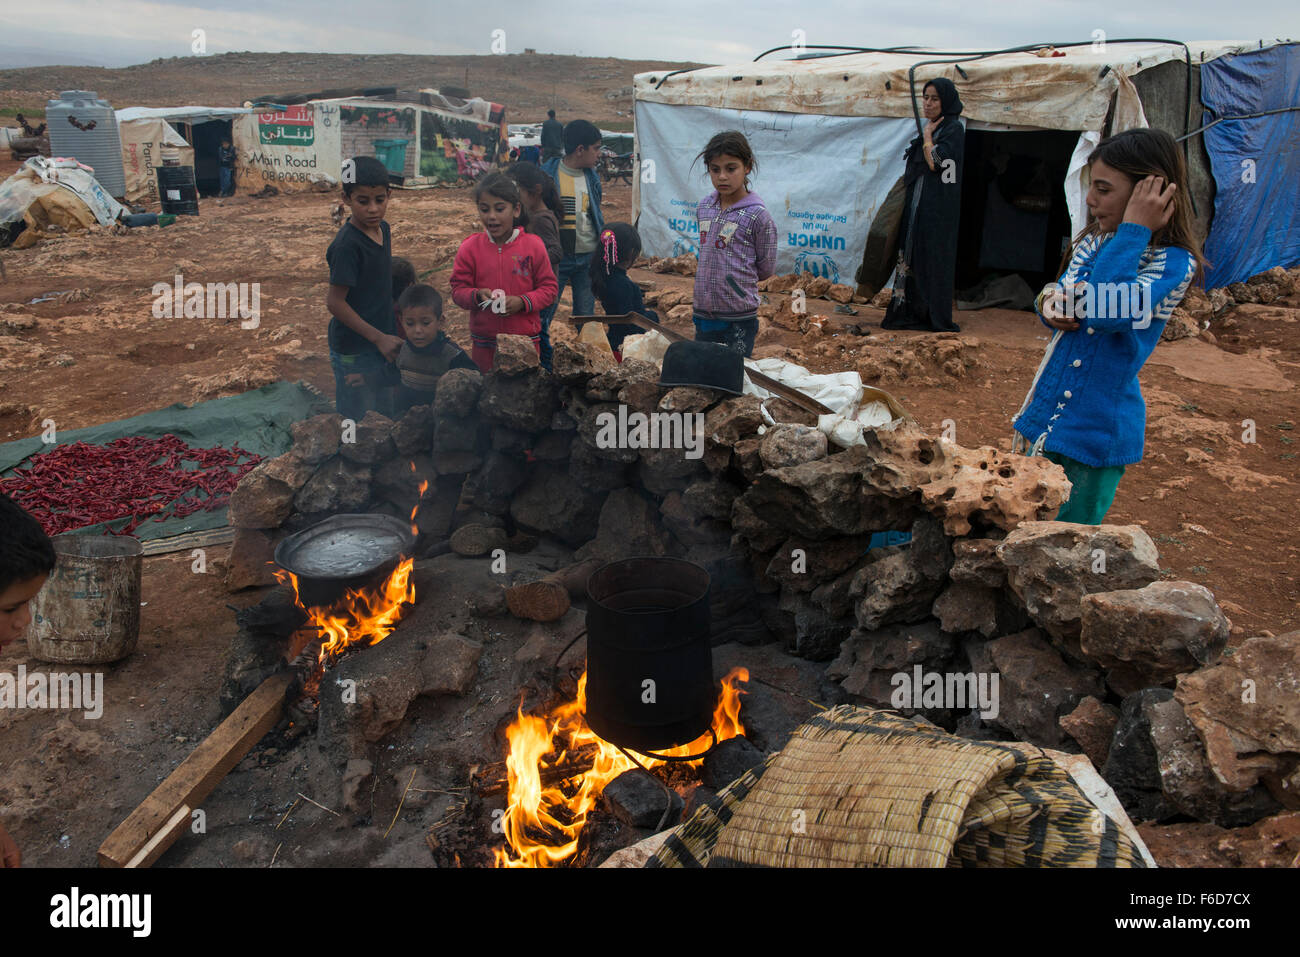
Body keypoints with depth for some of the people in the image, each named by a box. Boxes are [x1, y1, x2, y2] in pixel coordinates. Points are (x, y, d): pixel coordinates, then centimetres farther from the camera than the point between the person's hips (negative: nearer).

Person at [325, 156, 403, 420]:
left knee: (382, 413, 18)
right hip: (353, 351, -7)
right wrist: (379, 338, -18)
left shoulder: (383, 229, 3)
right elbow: (335, 303, -20)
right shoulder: (347, 244, -21)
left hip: (381, 342, 8)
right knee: (356, 421, 4)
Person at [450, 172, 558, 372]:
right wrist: (477, 296, -21)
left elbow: (548, 288, -1)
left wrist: (523, 302, -18)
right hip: (483, 342, 1)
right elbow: (458, 289, 1)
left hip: (525, 339, -1)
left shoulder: (533, 246, -4)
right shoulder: (470, 247, -1)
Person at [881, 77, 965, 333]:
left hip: (937, 207, -9)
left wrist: (927, 136, -9)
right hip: (918, 204, 9)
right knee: (913, 256, 8)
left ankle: (937, 317, -2)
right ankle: (916, 311, 13)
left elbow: (935, 163, -20)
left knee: (933, 258, -7)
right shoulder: (932, 128, 17)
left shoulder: (953, 128, -9)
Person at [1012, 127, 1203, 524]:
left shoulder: (1175, 263, -13)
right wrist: (1050, 304, -12)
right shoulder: (1094, 243, 8)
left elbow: (1108, 311, -29)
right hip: (1045, 417, 6)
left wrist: (1133, 229, -22)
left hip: (1096, 432, -6)